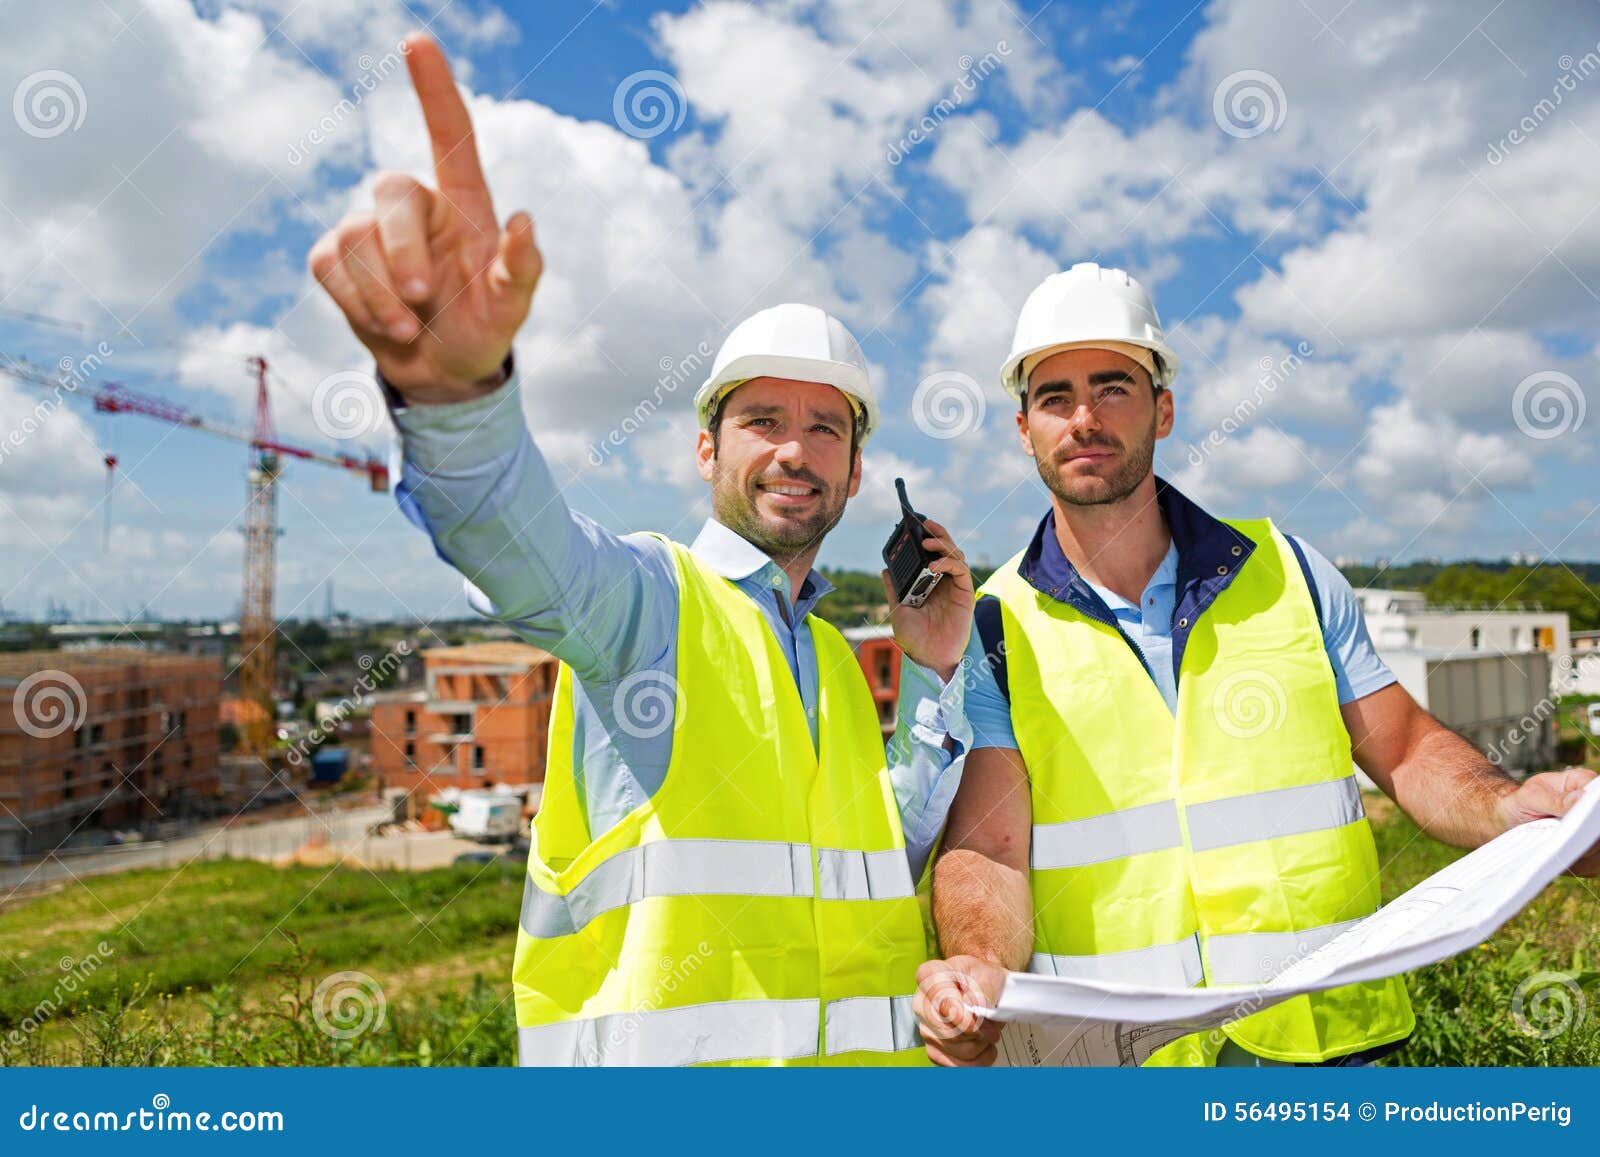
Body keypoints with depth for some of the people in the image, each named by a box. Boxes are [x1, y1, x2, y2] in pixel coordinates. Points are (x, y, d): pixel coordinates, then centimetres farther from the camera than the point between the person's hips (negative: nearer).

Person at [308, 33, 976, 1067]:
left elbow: (916, 857, 11)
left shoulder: (841, 660, 13)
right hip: (661, 1051, -5)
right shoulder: (645, 595, -5)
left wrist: (935, 677, 3)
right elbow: (516, 537, -27)